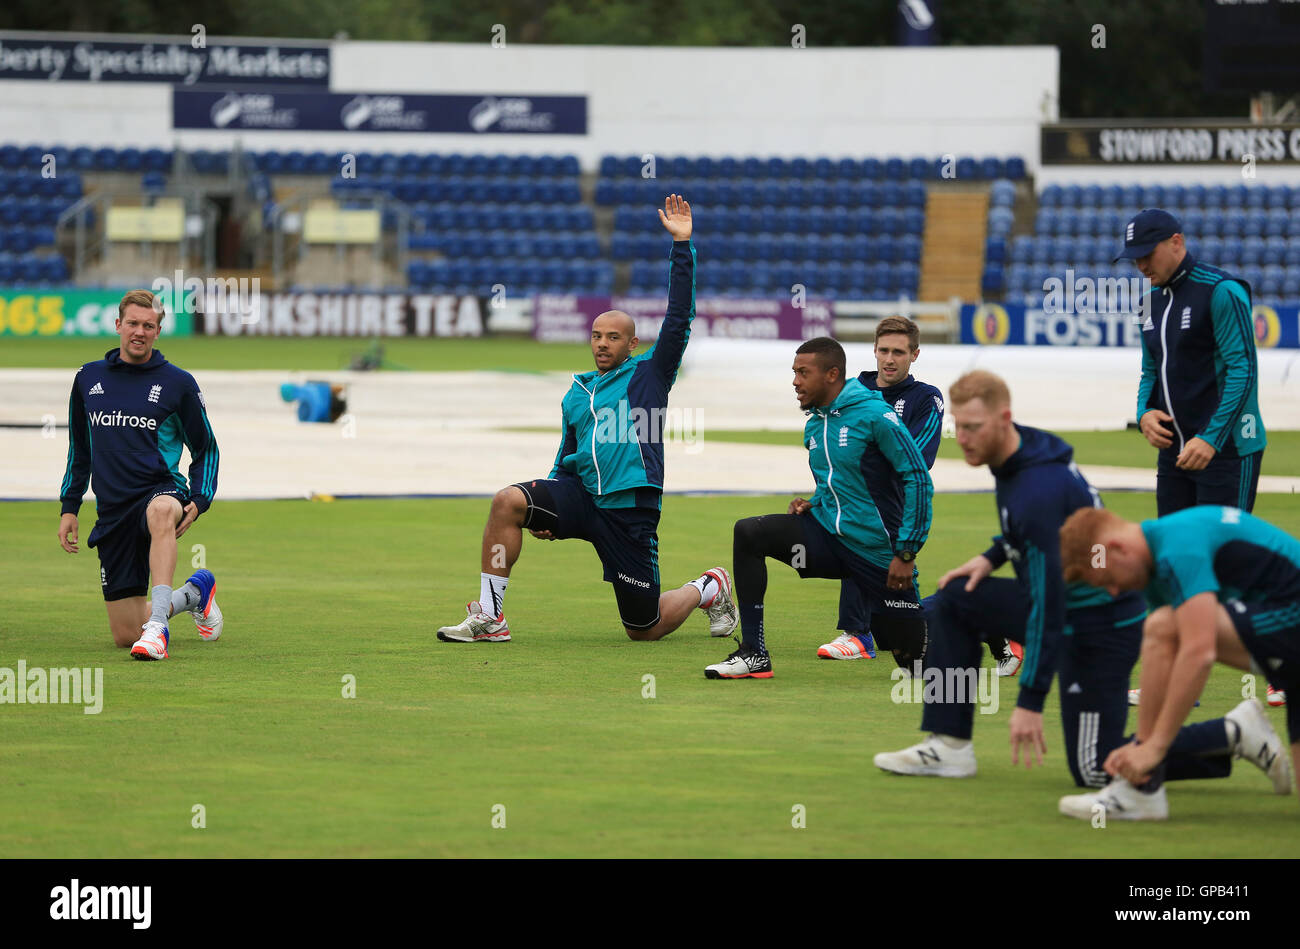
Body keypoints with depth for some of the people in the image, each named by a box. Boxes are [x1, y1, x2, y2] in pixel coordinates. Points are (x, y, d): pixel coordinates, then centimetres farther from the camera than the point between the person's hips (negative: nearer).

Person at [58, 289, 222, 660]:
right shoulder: (88, 378, 11)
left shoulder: (178, 384, 1)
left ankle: (157, 626, -50)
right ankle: (193, 594, 30)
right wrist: (69, 507, 15)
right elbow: (79, 449, 22)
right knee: (125, 634, -1)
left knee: (161, 511, -45)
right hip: (112, 511, 4)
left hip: (160, 490, -4)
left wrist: (199, 501, -8)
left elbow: (206, 449, 8)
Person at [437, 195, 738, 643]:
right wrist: (543, 513, 8)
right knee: (508, 501, -22)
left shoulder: (649, 374, 3)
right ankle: (489, 617, -18)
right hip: (580, 493, 5)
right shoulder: (577, 393, 17)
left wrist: (682, 244, -14)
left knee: (645, 629, 0)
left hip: (630, 509, -5)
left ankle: (708, 589, 33)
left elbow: (679, 317, -7)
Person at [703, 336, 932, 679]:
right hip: (827, 535, 6)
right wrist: (812, 504, 2)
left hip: (876, 551, -6)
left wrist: (906, 554, -18)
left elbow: (918, 479, -15)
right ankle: (753, 654, -15)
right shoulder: (814, 426, 9)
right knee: (747, 533, -16)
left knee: (912, 656, 0)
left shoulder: (874, 416, -15)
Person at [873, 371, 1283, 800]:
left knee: (1095, 771, -4)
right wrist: (993, 556, 4)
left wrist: (1030, 702, -28)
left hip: (1102, 626, -10)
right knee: (956, 600, 5)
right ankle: (949, 747, 6)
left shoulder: (1038, 490, -30)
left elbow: (1048, 603, -30)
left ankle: (1233, 734, 3)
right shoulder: (1024, 448, -1)